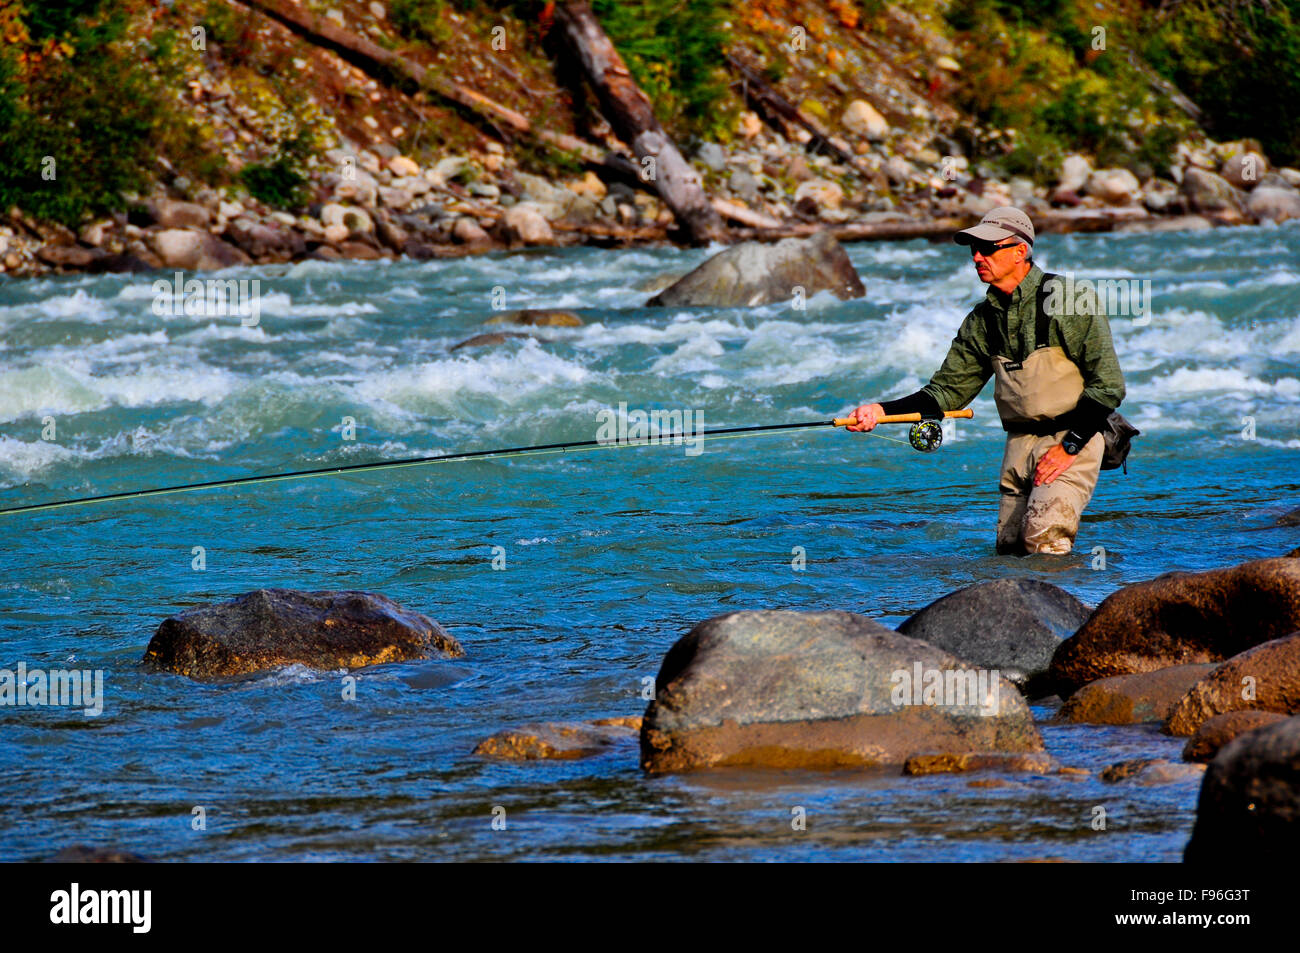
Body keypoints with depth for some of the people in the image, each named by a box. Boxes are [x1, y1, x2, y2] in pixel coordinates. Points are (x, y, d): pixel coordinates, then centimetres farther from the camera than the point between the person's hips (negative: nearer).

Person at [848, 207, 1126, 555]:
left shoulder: (1071, 301, -11)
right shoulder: (982, 320, 8)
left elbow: (1108, 386, -12)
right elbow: (946, 391, 8)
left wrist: (1069, 447, -15)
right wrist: (883, 410, -6)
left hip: (1073, 439, -6)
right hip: (1019, 447, 6)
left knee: (1042, 540, -21)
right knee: (1009, 546, 4)